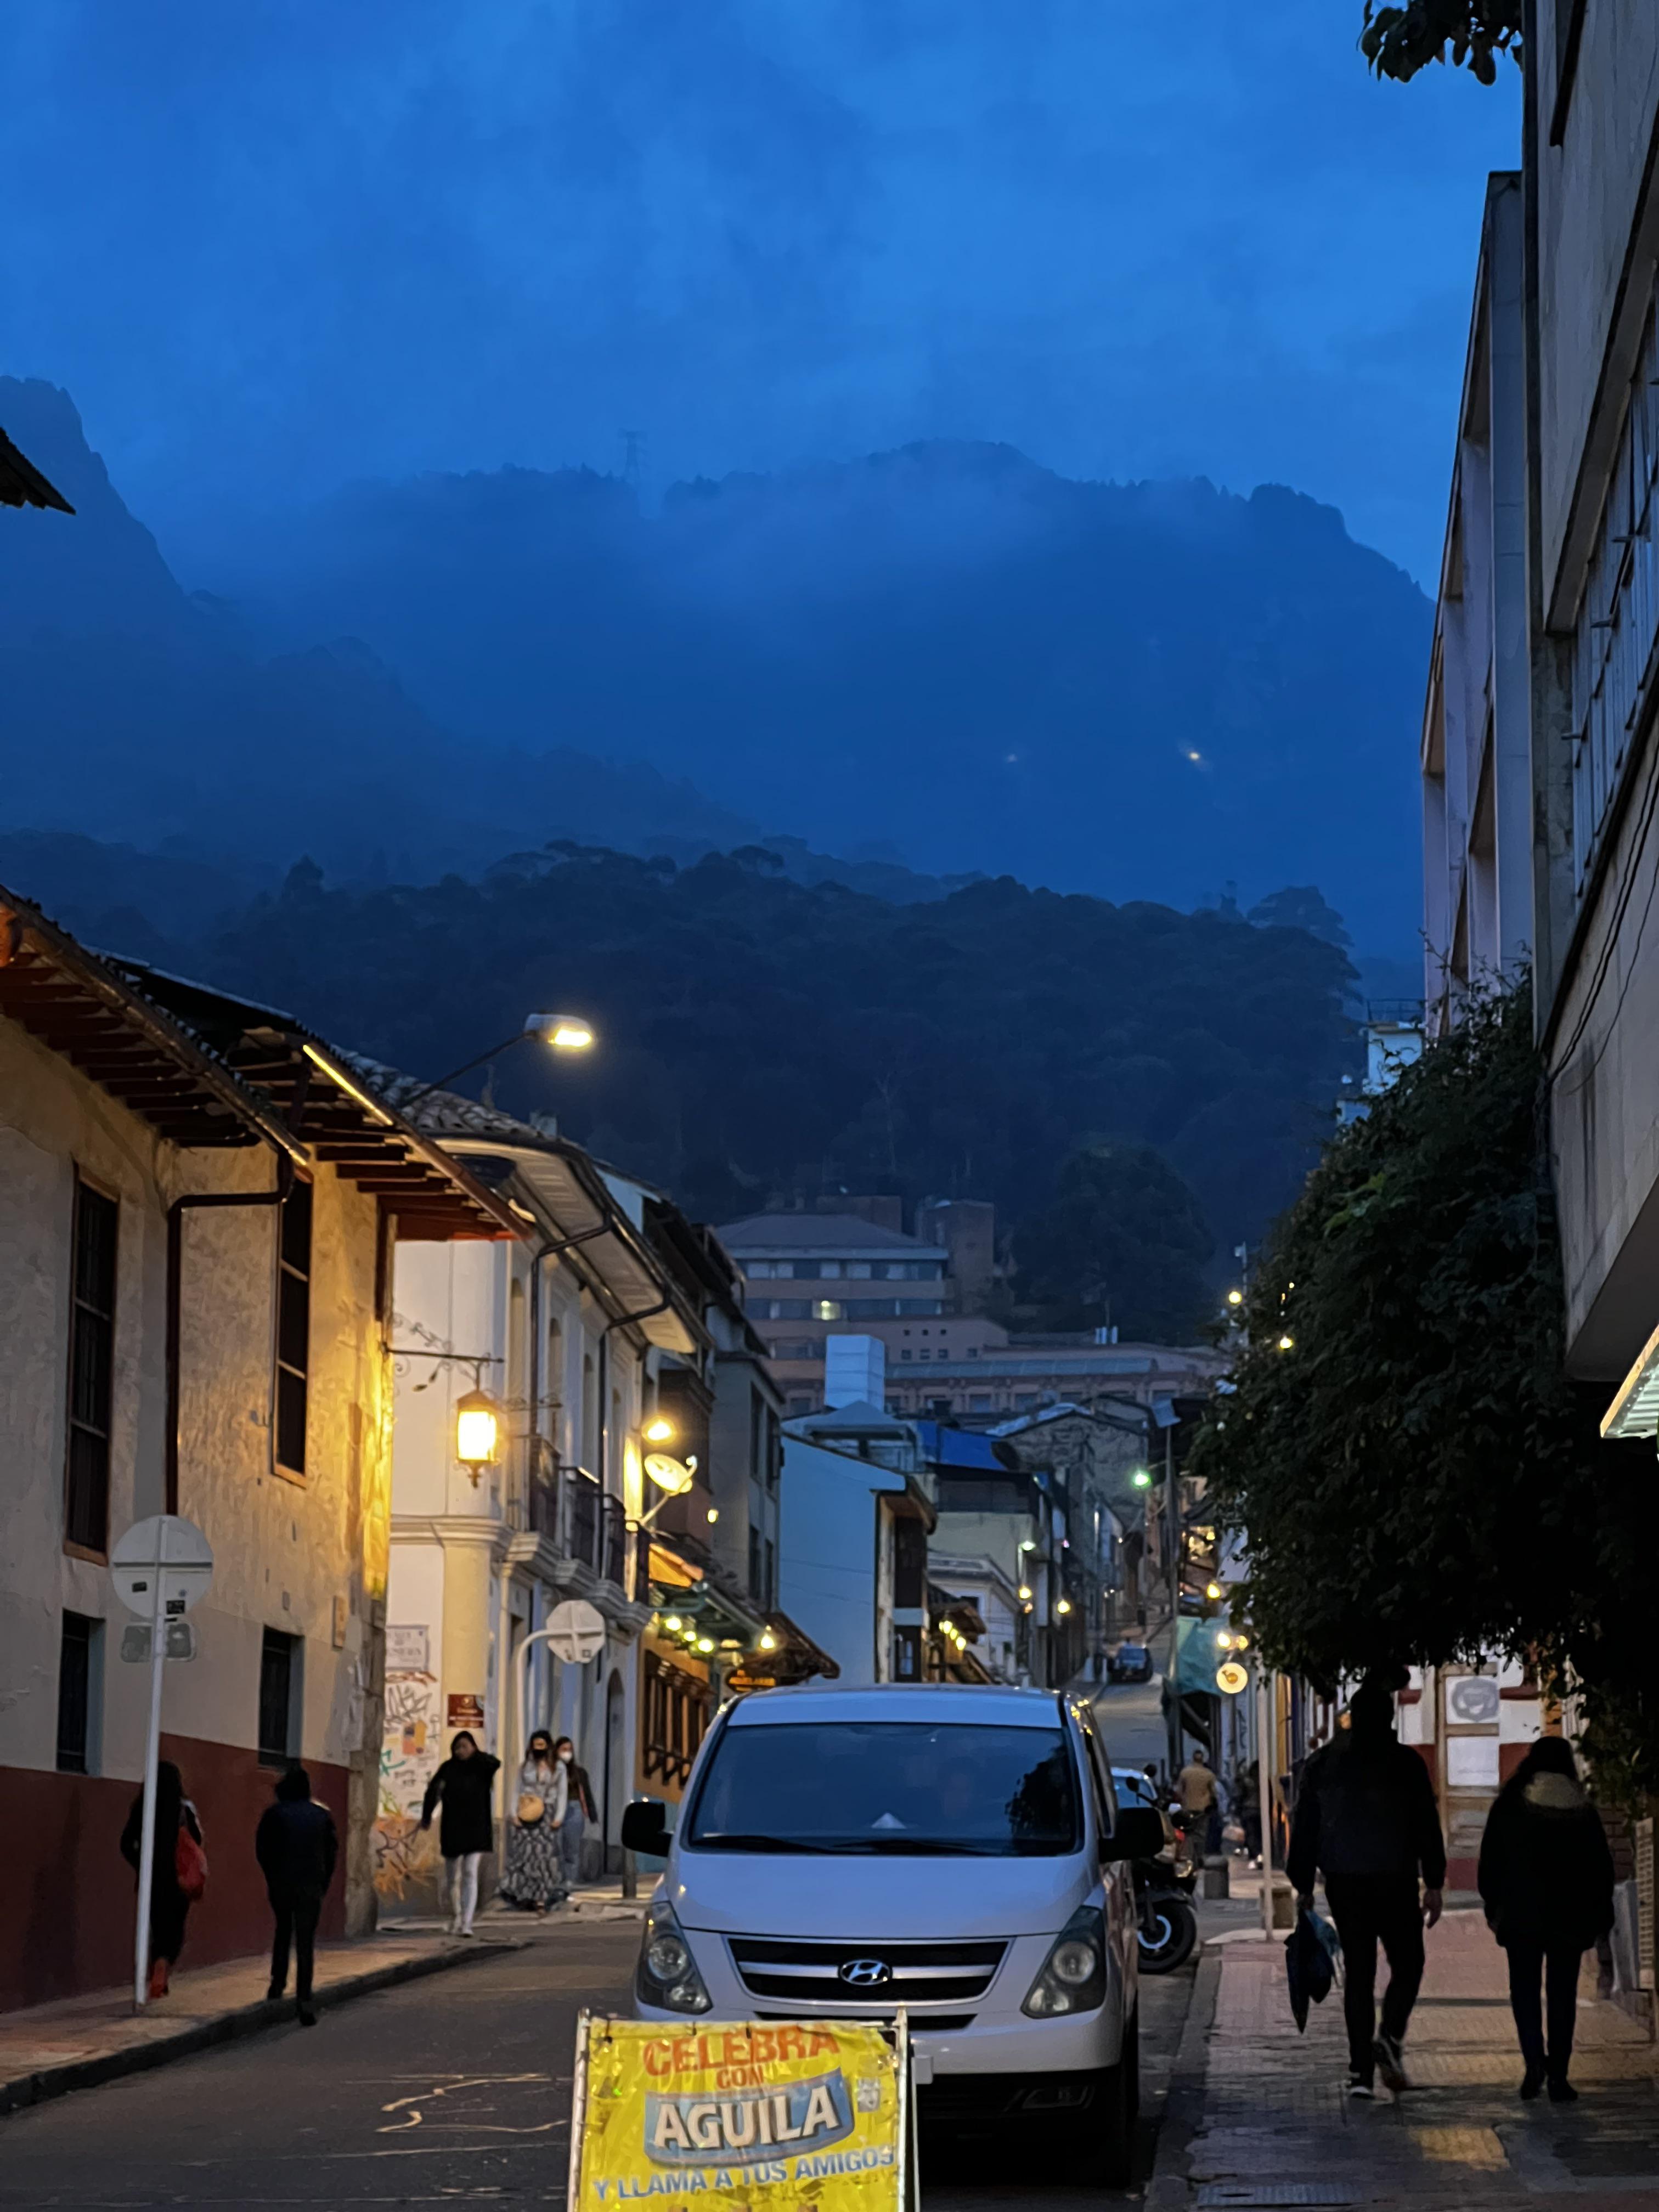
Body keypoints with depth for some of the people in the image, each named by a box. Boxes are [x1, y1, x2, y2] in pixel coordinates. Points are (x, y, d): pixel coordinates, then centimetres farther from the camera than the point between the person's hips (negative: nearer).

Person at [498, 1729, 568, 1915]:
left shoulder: (558, 1767, 6)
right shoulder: (526, 1767, 10)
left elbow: (563, 1793, 5)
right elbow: (518, 1791, 10)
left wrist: (559, 1817, -4)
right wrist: (514, 1814, -2)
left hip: (547, 1816, -1)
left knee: (545, 1854, -9)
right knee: (525, 1854, -6)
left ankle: (541, 1900, -11)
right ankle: (526, 1895, 1)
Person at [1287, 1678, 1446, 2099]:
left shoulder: (1321, 1763, 6)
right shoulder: (1405, 1763, -3)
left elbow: (1303, 1828, 8)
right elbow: (1427, 1827, -4)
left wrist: (1303, 1885, 14)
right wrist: (1434, 1884, 0)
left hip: (1344, 1885, 3)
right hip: (1395, 1882, -3)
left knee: (1358, 1971, 8)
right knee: (1407, 1964, 10)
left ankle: (1361, 2070, 3)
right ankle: (1389, 2038, -14)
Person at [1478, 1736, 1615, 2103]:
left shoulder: (1509, 1807, -2)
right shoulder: (1583, 1812, 1)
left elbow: (1490, 1863, 0)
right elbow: (1602, 1868, 6)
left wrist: (1493, 1907, 9)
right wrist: (1599, 1916, 13)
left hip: (1521, 1917, -1)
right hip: (1570, 1919, 1)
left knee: (1524, 1988, 8)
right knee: (1563, 1993, 7)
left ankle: (1534, 2060, -11)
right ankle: (1558, 2076, 3)